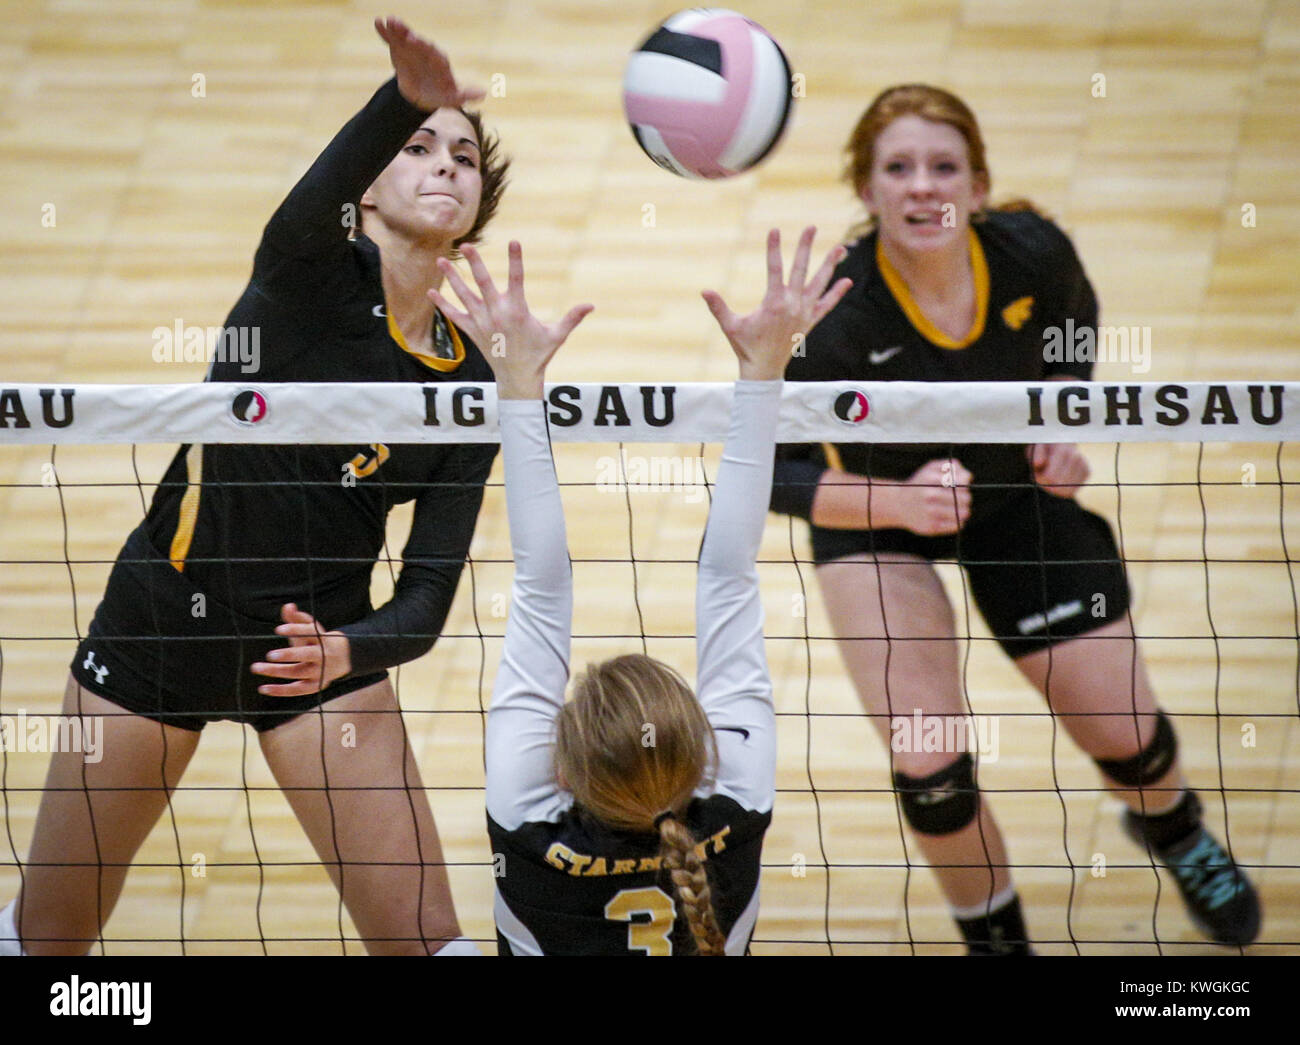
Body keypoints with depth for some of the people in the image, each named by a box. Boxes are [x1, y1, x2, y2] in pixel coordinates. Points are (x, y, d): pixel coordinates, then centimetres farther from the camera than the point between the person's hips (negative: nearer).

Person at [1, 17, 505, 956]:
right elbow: (306, 209, -38)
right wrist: (406, 99, -59)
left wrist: (342, 652, -28)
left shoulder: (470, 384, -2)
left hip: (318, 648, 3)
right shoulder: (313, 274, -12)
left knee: (427, 937, -5)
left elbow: (426, 599, -5)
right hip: (161, 622, -3)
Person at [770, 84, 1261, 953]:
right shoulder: (833, 315, -34)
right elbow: (768, 474, -27)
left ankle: (1173, 829, 47)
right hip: (876, 507, -2)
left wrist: (1061, 423, -15)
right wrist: (899, 501, -41)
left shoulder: (1031, 251, -25)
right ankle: (996, 937, 18)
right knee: (929, 769, -14)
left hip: (1017, 491, 3)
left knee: (1125, 734, 8)